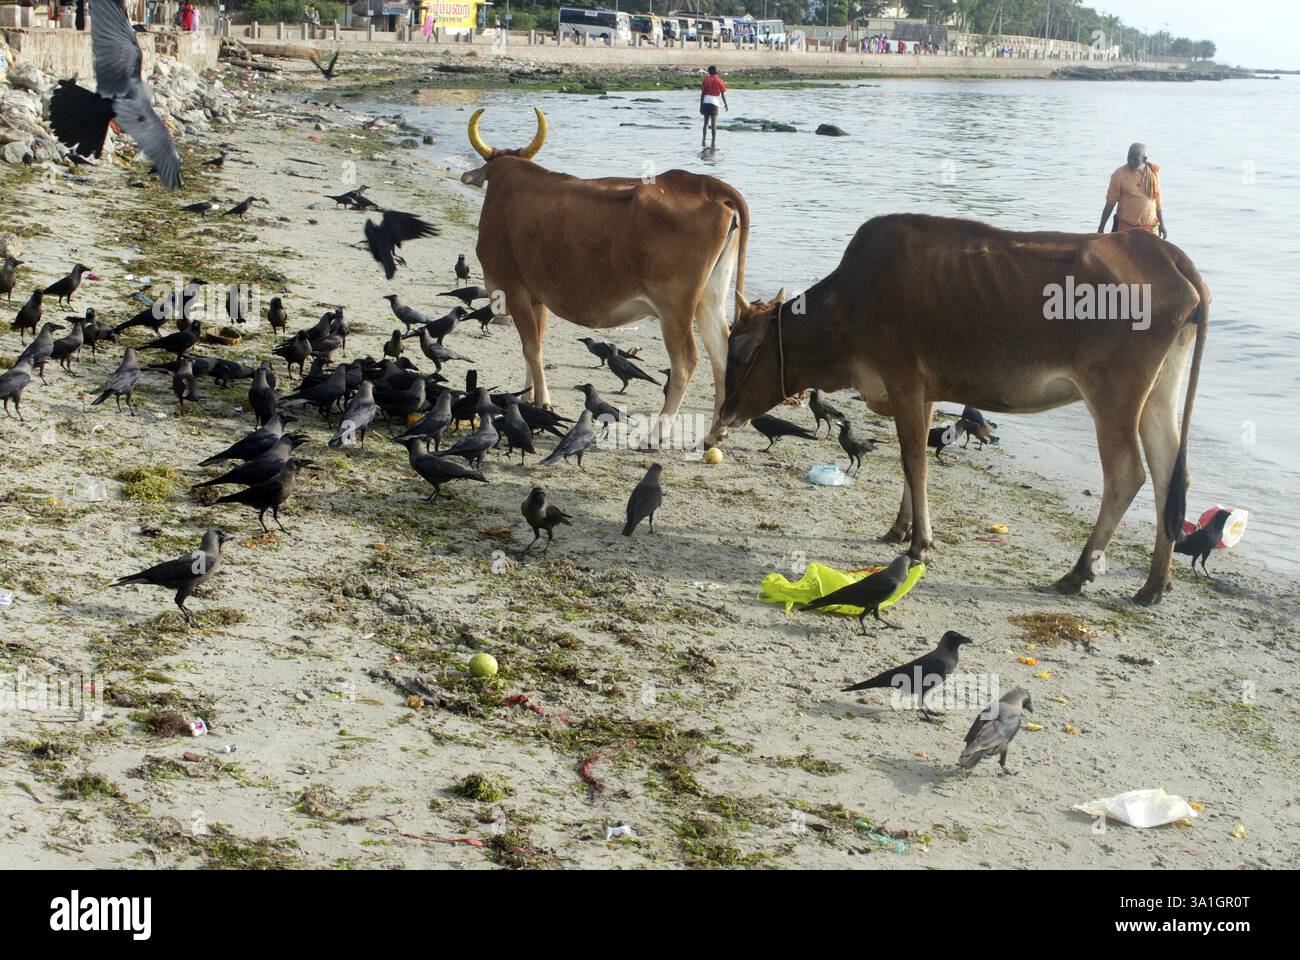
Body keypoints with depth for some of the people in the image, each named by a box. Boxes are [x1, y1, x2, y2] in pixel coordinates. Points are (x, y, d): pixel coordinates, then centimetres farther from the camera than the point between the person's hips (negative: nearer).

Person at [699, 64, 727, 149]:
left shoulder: (705, 80, 5)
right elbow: (723, 95, 2)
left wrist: (701, 106, 6)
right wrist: (725, 104, 15)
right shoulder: (720, 81, 2)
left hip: (705, 102, 2)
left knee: (706, 123, 16)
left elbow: (702, 94, 3)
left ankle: (703, 140, 9)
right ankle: (714, 144, -7)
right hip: (714, 103, -2)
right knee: (714, 125, -2)